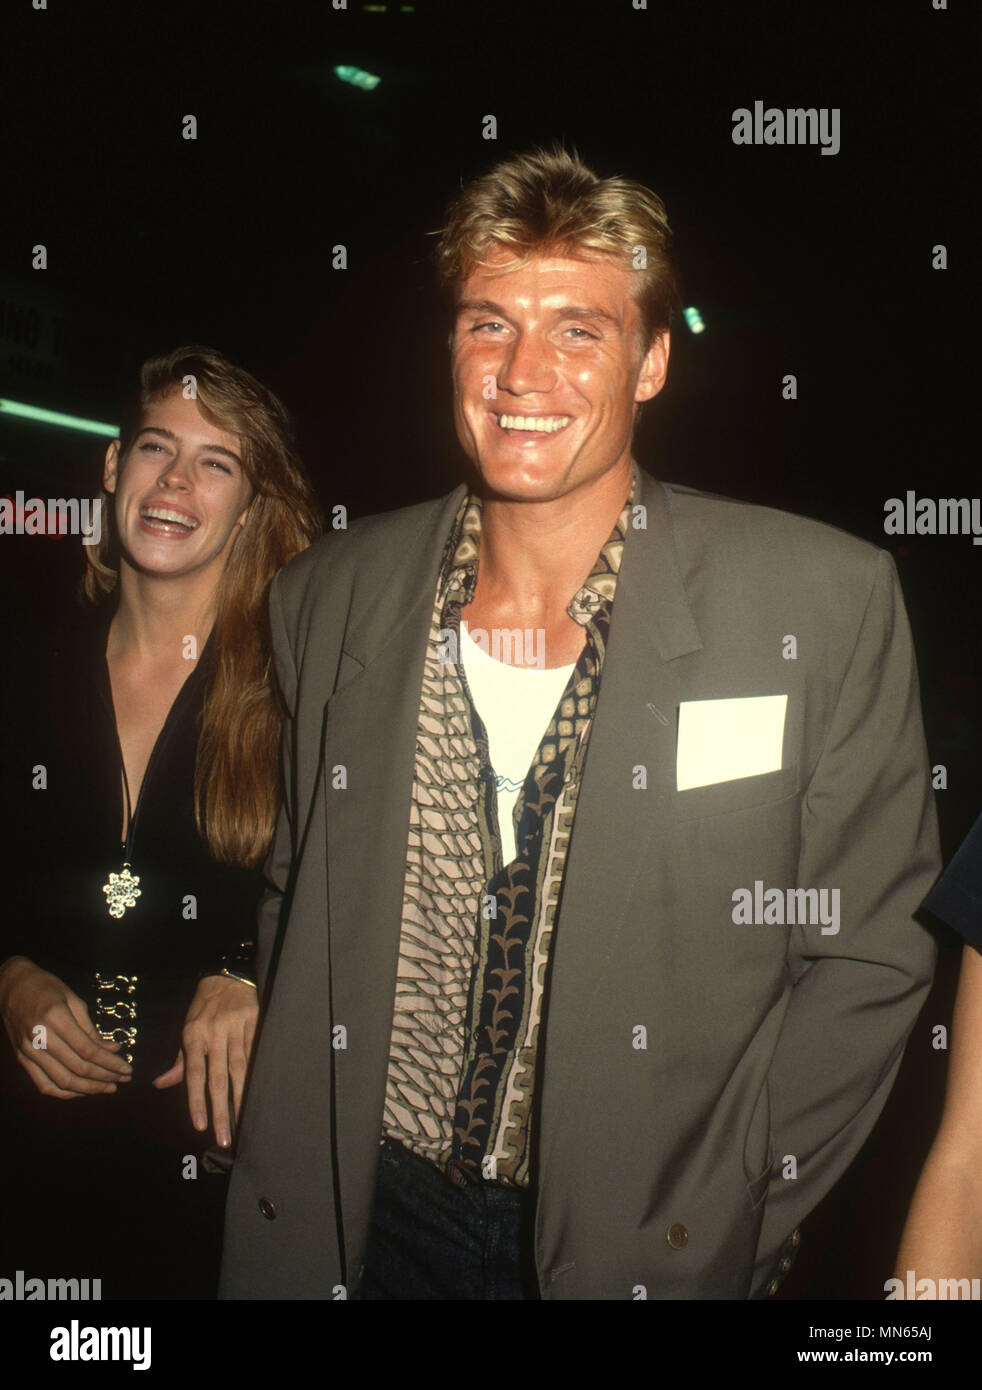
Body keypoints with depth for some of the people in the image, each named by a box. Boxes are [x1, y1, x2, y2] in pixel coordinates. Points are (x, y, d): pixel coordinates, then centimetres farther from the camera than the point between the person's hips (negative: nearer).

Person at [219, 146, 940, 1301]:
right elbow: (294, 900, 7)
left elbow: (866, 954, -7)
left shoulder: (829, 604, -13)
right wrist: (296, 1184, -1)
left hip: (650, 1243, -2)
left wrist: (701, 1235, -11)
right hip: (372, 1223, 3)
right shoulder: (326, 597, -4)